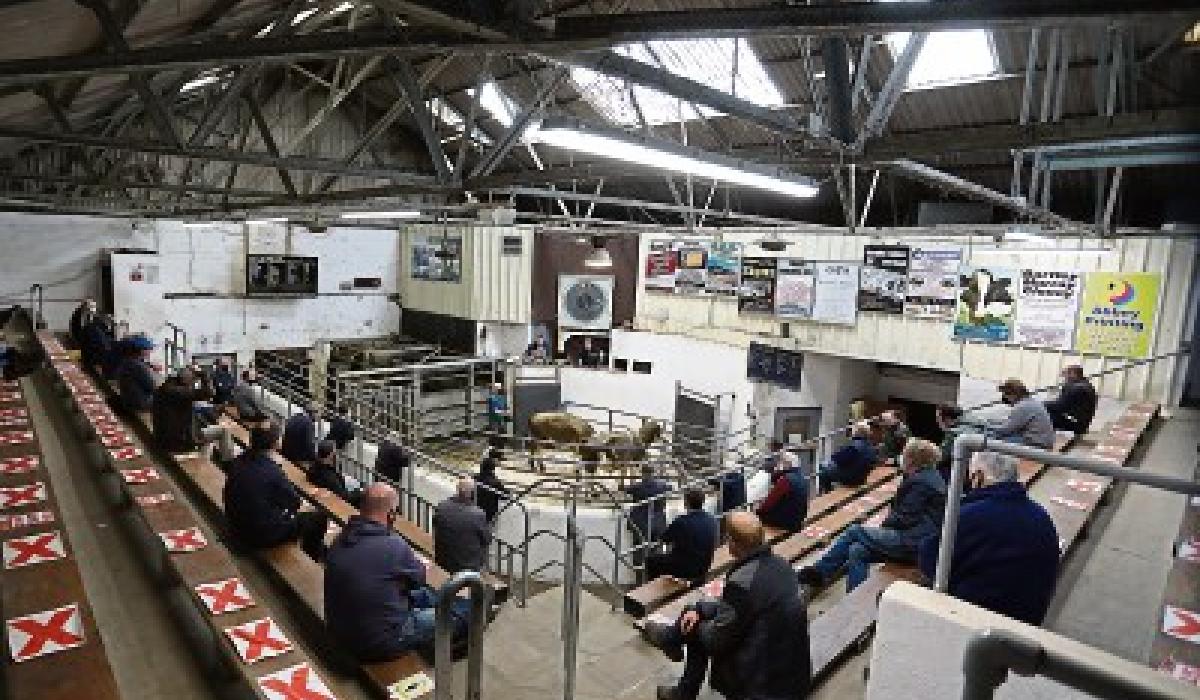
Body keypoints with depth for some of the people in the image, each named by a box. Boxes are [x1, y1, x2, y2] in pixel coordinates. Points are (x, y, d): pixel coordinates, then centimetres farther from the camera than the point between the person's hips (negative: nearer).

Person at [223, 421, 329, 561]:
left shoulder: (238, 461, -8)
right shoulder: (272, 472, -29)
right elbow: (295, 503, -16)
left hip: (236, 529, 8)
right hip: (262, 536, -8)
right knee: (318, 518, 4)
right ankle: (312, 559, 27)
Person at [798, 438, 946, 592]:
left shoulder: (921, 481, -14)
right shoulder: (930, 476, 18)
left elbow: (907, 518, -16)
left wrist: (885, 524, 0)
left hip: (913, 543, -9)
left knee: (854, 531, -8)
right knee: (858, 551, -1)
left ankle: (819, 572, 0)